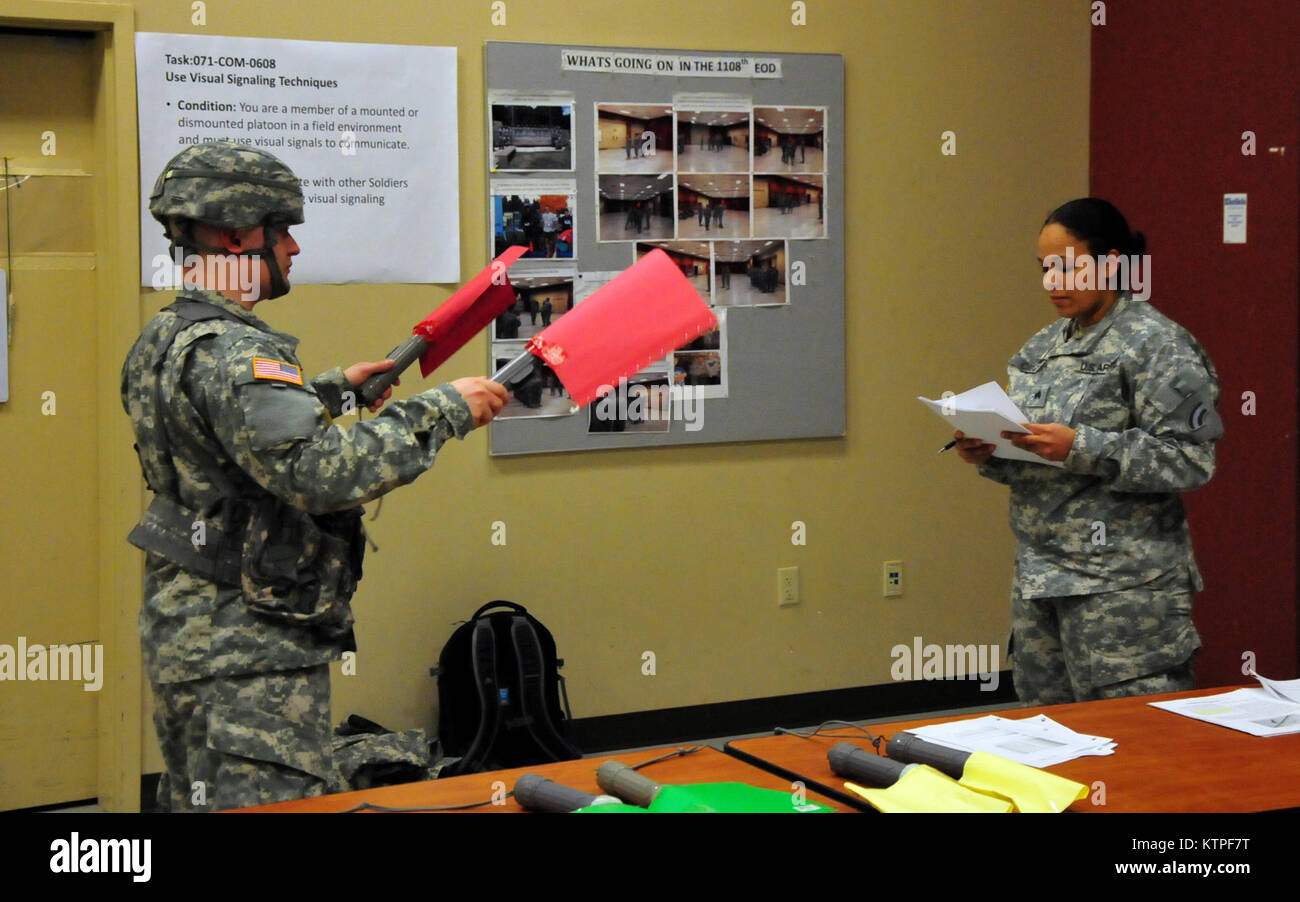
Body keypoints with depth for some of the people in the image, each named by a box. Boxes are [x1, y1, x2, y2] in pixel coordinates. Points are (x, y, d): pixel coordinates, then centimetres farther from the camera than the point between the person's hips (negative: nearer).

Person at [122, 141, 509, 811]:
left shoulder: (165, 338, 12)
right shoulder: (229, 352, -20)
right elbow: (319, 471, -32)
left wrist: (333, 389, 28)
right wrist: (443, 410, -25)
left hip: (186, 627, 11)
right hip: (246, 656, -11)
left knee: (197, 803, 18)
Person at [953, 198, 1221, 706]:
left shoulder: (1155, 345, -7)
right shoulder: (1044, 347, 16)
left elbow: (1188, 460, -15)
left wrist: (1079, 448, -22)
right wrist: (988, 455, -1)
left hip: (1121, 586, -7)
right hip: (1038, 576, 8)